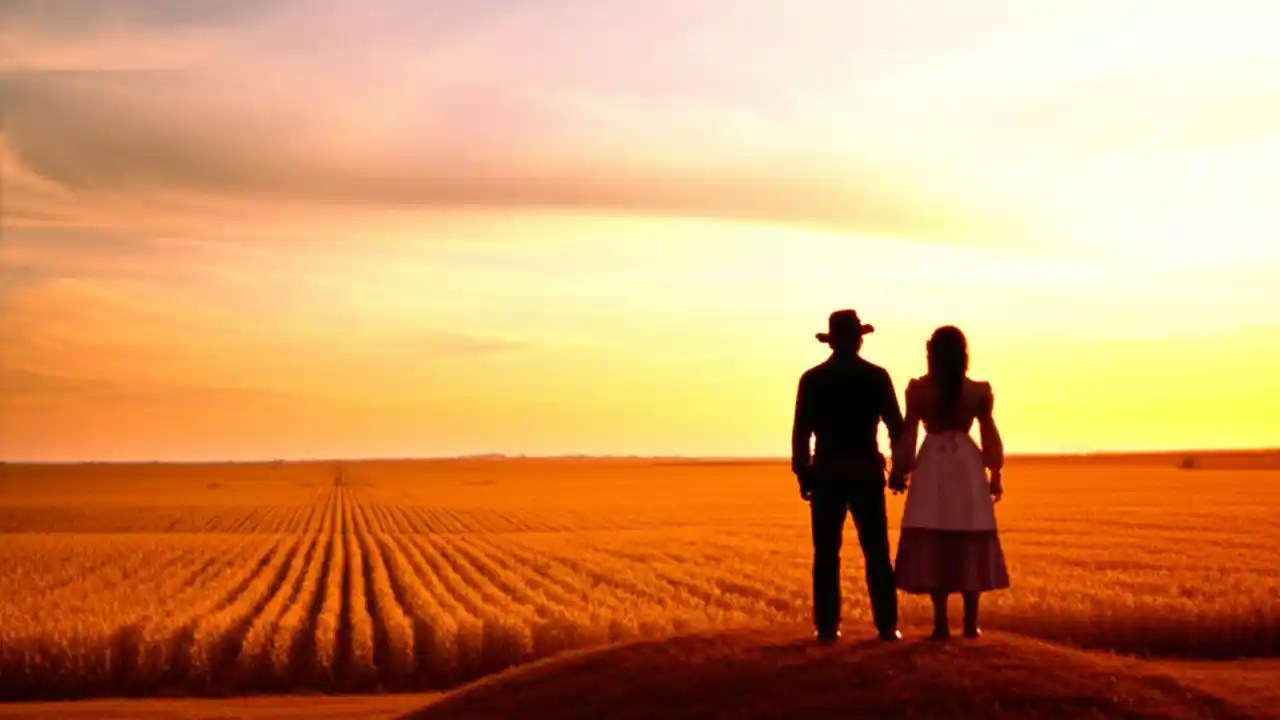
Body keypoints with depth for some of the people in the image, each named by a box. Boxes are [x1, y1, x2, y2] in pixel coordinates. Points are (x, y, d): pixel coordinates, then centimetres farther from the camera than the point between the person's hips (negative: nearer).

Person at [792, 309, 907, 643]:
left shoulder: (812, 379, 0)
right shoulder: (876, 376, -1)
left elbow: (801, 431, -2)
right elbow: (896, 426, -1)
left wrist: (803, 473, 5)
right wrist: (900, 469, 7)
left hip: (826, 475, 0)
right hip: (867, 474, 0)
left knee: (826, 553, 4)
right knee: (876, 552, 4)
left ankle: (827, 626, 2)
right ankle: (886, 625, 1)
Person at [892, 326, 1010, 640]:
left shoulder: (918, 390, -4)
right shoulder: (979, 391, -1)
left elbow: (908, 432, -1)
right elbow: (989, 434, 4)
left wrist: (902, 469, 9)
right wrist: (995, 474, 14)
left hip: (932, 466, -1)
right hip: (968, 465, 1)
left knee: (932, 545, 3)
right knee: (970, 546, 6)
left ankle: (941, 623, -1)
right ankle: (970, 623, 5)